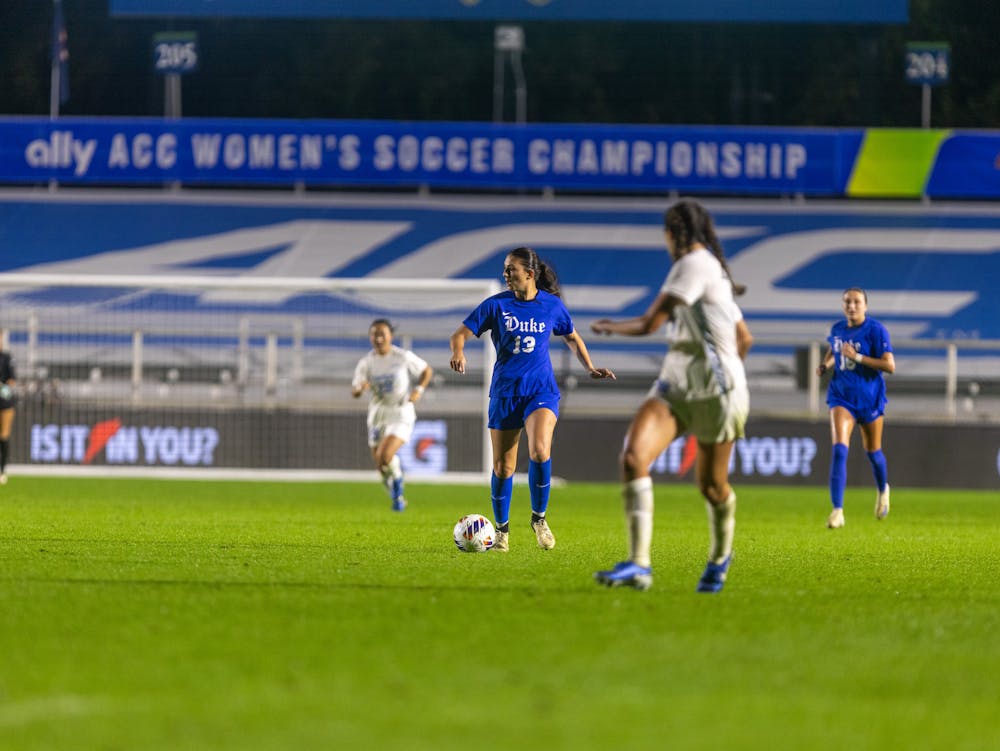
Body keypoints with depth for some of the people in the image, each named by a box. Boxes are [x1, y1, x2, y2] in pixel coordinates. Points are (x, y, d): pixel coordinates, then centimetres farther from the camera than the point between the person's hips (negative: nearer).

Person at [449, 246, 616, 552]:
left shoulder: (552, 305, 1)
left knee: (540, 451, -25)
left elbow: (572, 338, 18)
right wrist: (458, 352, -25)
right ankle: (502, 528, 23)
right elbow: (461, 334, -3)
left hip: (541, 389, -1)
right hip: (505, 391, 1)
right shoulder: (496, 305, -2)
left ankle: (539, 518, -4)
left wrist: (590, 368, 6)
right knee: (502, 466, 3)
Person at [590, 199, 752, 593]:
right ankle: (638, 564, -21)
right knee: (633, 457, -16)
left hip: (716, 394, -8)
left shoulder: (694, 264, -15)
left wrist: (607, 326, 0)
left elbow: (648, 324, -18)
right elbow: (745, 339, 20)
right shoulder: (714, 271, 14)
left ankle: (719, 557, 37)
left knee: (712, 486, 7)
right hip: (674, 387, 8)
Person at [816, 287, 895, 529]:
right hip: (842, 397, 2)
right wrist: (825, 365, 4)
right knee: (839, 449, -16)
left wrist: (857, 357, -23)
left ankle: (883, 490, 47)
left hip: (869, 398, -2)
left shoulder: (876, 330, -11)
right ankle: (837, 511, -19)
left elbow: (890, 366, -17)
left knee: (872, 452, 14)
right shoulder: (837, 329, 4)